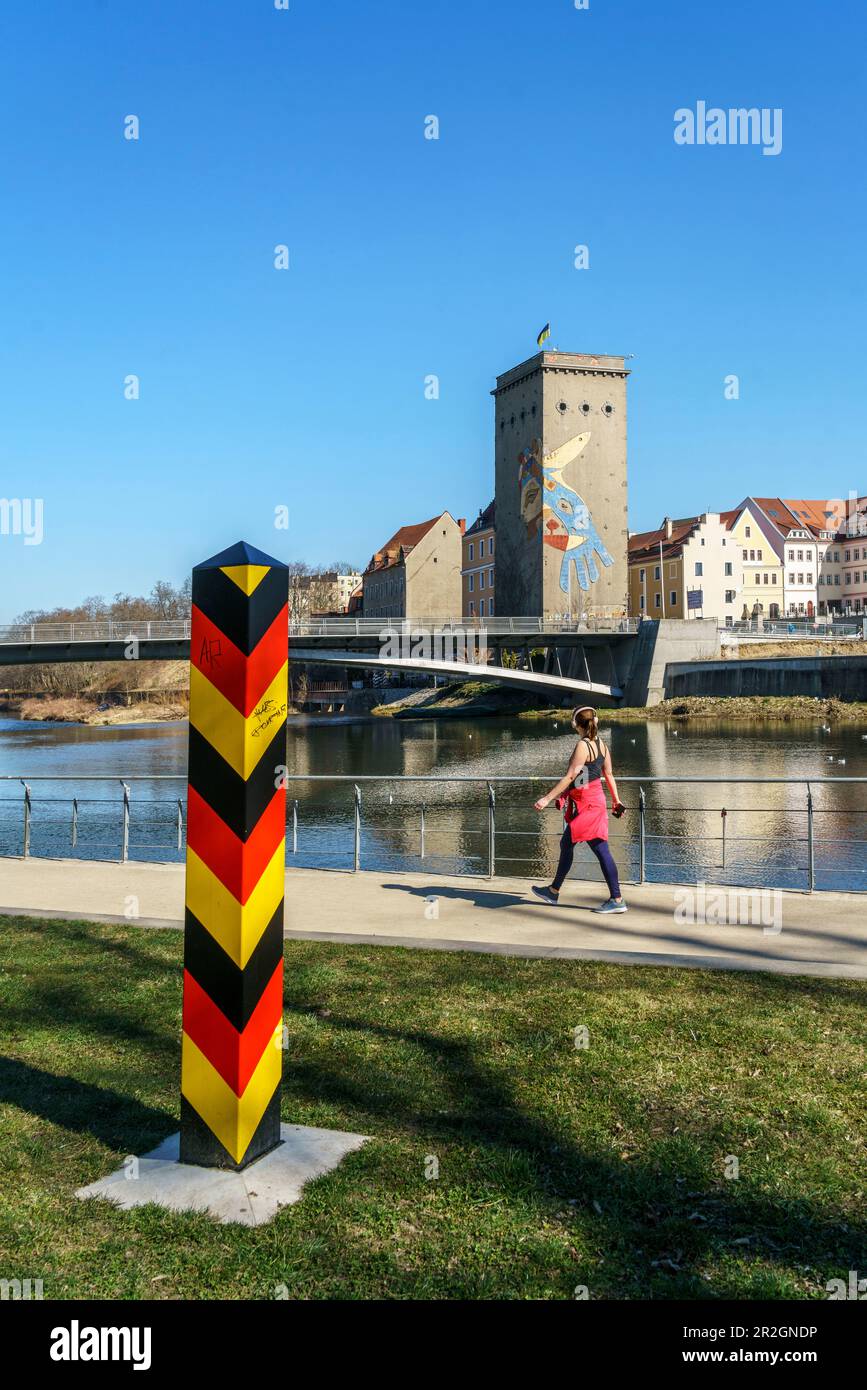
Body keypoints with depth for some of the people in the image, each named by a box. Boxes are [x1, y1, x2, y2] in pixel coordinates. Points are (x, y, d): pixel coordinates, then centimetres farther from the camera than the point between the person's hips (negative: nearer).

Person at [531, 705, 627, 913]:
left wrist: (547, 798, -18)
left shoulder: (583, 745, -17)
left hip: (587, 804, -9)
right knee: (566, 845, 14)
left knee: (601, 850, -3)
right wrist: (616, 801, 21)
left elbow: (570, 777, -20)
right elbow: (609, 775, 12)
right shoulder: (601, 745, 7)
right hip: (594, 800, 9)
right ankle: (554, 891, 24)